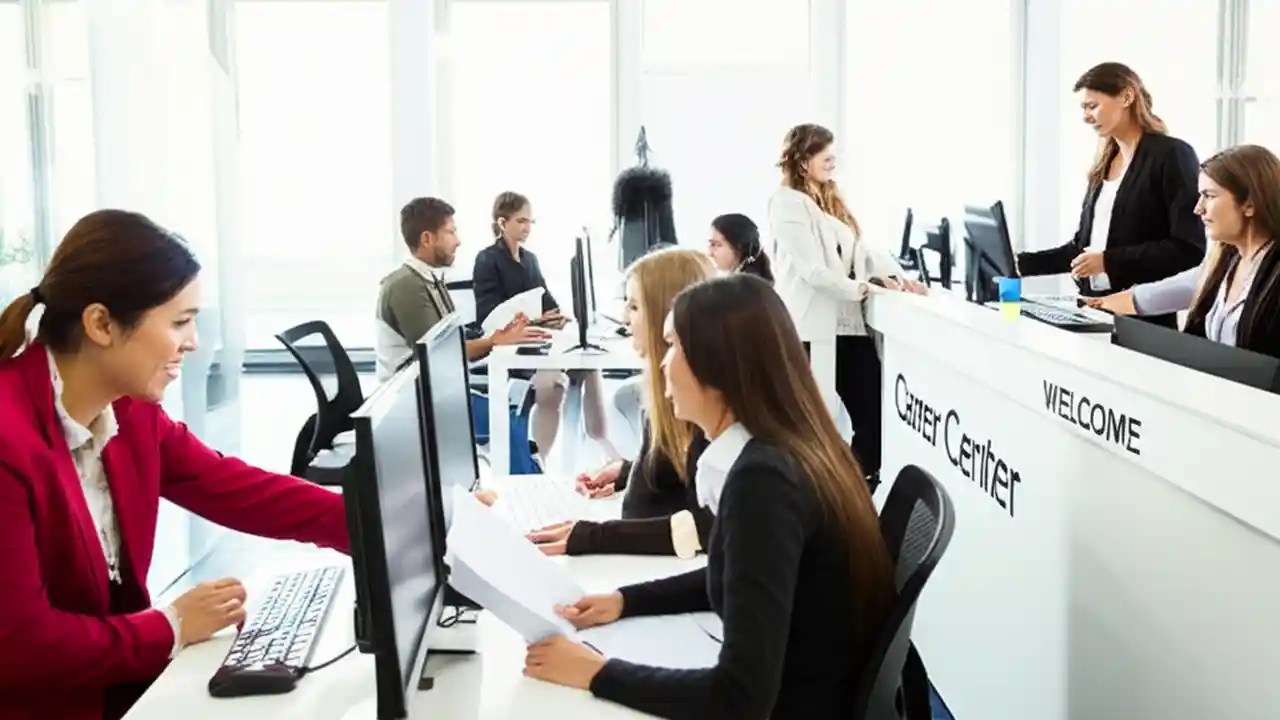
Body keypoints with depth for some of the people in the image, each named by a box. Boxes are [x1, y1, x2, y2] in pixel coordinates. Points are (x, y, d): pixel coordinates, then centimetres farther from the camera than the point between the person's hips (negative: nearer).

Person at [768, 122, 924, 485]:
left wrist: (895, 275, -3)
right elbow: (812, 269, -15)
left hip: (846, 321, 8)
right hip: (811, 327, -8)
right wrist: (860, 288, -15)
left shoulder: (831, 200, 20)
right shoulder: (787, 203, -8)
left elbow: (864, 246, 12)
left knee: (873, 403, 5)